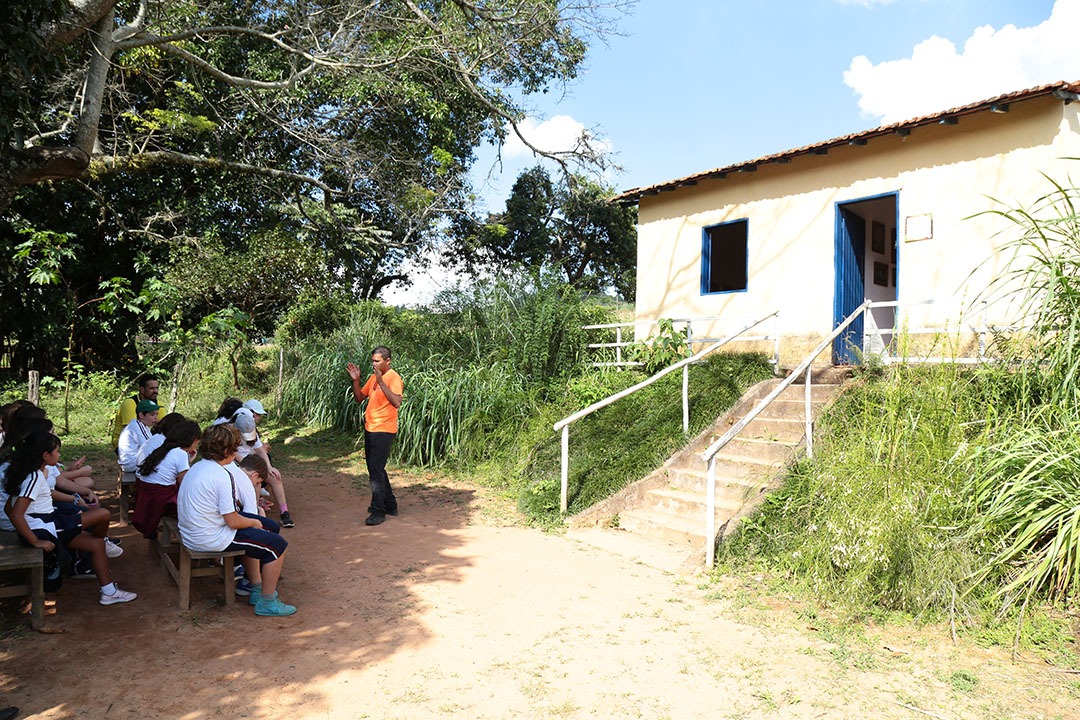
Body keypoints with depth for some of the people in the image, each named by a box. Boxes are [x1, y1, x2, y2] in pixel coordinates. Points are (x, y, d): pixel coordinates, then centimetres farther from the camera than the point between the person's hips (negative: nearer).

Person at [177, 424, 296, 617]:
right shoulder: (221, 476, -23)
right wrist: (254, 522, -2)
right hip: (211, 540, -10)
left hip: (191, 534, 10)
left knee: (253, 535, 31)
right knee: (277, 545, -3)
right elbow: (232, 521, -22)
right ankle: (267, 603, 6)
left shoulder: (197, 467, 6)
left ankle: (257, 589, 33)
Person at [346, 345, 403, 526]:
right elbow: (359, 398, 15)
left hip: (384, 431, -9)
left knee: (376, 469, -10)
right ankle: (389, 504, 28)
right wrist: (356, 380, 0)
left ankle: (378, 511, -3)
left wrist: (381, 381, -32)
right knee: (375, 468, 16)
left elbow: (397, 402, -29)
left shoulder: (393, 377, -14)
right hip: (370, 429, 9)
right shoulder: (373, 377, 12)